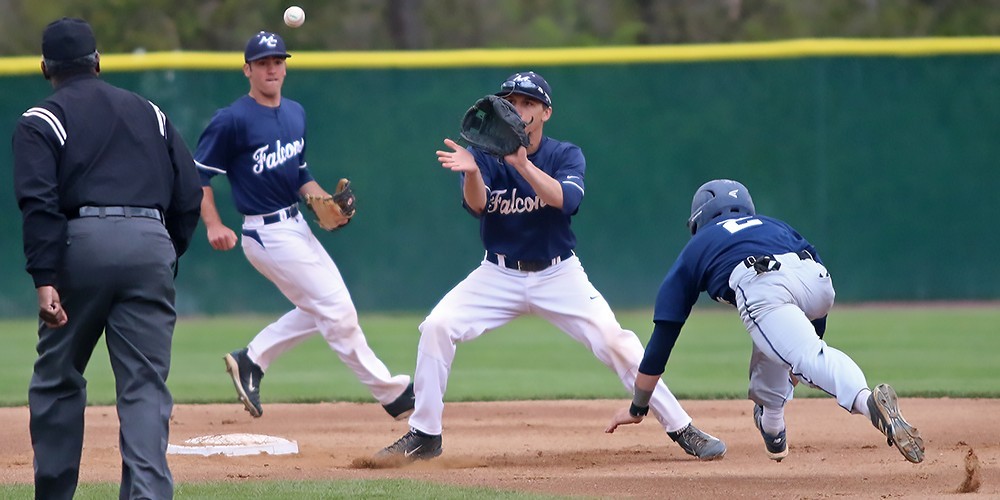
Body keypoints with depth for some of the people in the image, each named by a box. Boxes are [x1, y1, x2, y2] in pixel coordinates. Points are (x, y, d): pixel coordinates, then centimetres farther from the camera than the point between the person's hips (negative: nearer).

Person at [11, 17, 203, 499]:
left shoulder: (41, 122, 6)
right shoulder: (149, 113, 20)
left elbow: (40, 204, -8)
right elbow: (189, 193, 15)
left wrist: (45, 279, -13)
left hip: (82, 244, -3)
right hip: (151, 244, 3)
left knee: (57, 379, 12)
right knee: (145, 384, -1)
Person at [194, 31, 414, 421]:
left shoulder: (295, 113, 9)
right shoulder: (233, 120, -15)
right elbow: (198, 173, -12)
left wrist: (324, 199, 0)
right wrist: (213, 226, -22)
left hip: (295, 227, 9)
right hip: (268, 235, -9)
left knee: (320, 308, 16)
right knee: (337, 310, -7)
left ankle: (251, 361, 23)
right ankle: (391, 393, 1)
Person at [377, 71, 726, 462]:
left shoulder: (566, 156, -6)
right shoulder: (486, 154, -4)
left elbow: (565, 199, -28)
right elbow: (476, 204, -23)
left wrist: (522, 164, -43)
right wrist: (471, 172, -45)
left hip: (559, 275, -1)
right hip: (499, 276, 1)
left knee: (615, 342, -16)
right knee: (437, 327, -17)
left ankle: (682, 430, -5)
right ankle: (424, 436, -6)